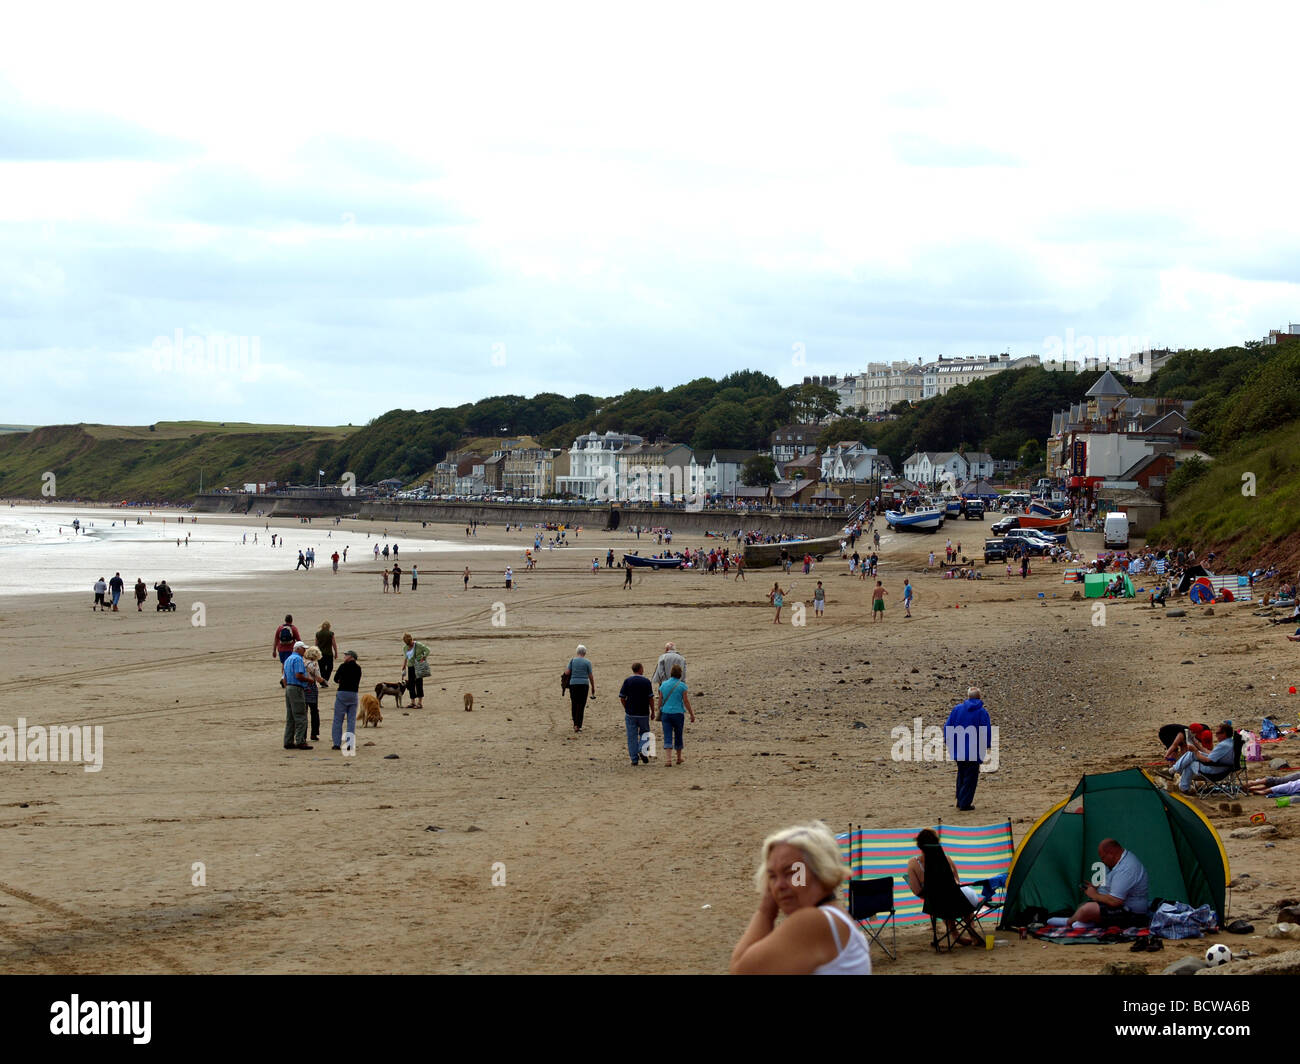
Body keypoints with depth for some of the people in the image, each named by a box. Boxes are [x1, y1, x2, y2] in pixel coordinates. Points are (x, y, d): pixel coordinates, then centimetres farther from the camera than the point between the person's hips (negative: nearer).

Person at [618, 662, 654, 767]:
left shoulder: (627, 681, -3)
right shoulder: (646, 682, -5)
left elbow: (622, 698, -3)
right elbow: (651, 699, -6)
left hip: (630, 714, 0)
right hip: (644, 714, 0)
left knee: (632, 736, 5)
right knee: (644, 733, 18)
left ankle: (634, 759, 3)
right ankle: (642, 751, -4)